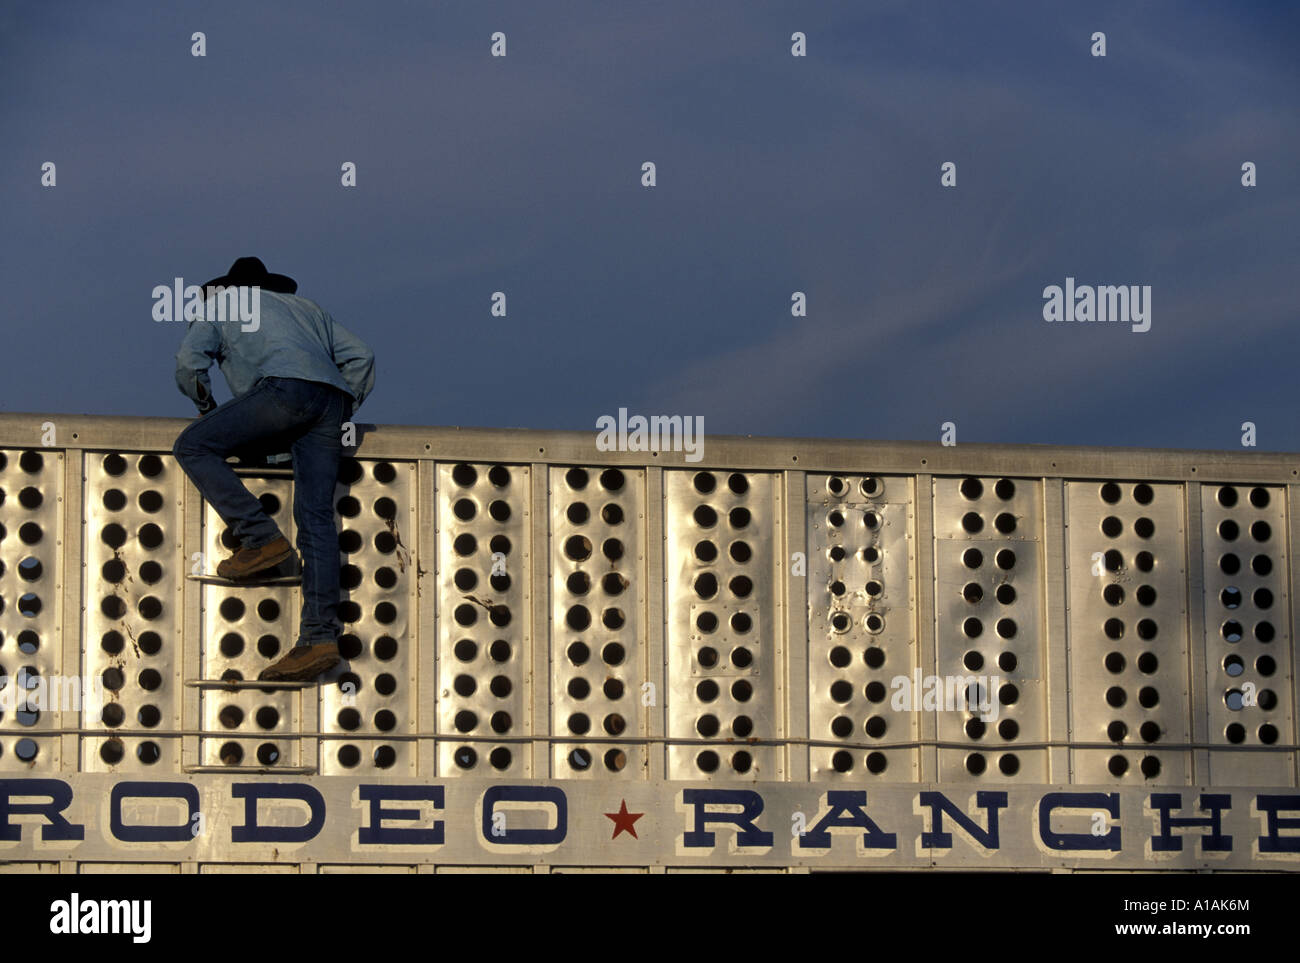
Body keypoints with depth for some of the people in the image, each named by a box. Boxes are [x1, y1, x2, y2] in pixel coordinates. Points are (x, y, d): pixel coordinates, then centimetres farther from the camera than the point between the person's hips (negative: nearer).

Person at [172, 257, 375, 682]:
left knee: (193, 446, -2)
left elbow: (189, 363, 14)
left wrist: (208, 408, 30)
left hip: (286, 387, -6)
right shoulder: (306, 308, 38)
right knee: (315, 516, -3)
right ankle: (320, 635, -15)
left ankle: (260, 537, -14)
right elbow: (360, 356, 29)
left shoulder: (223, 302, 26)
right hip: (333, 402, 6)